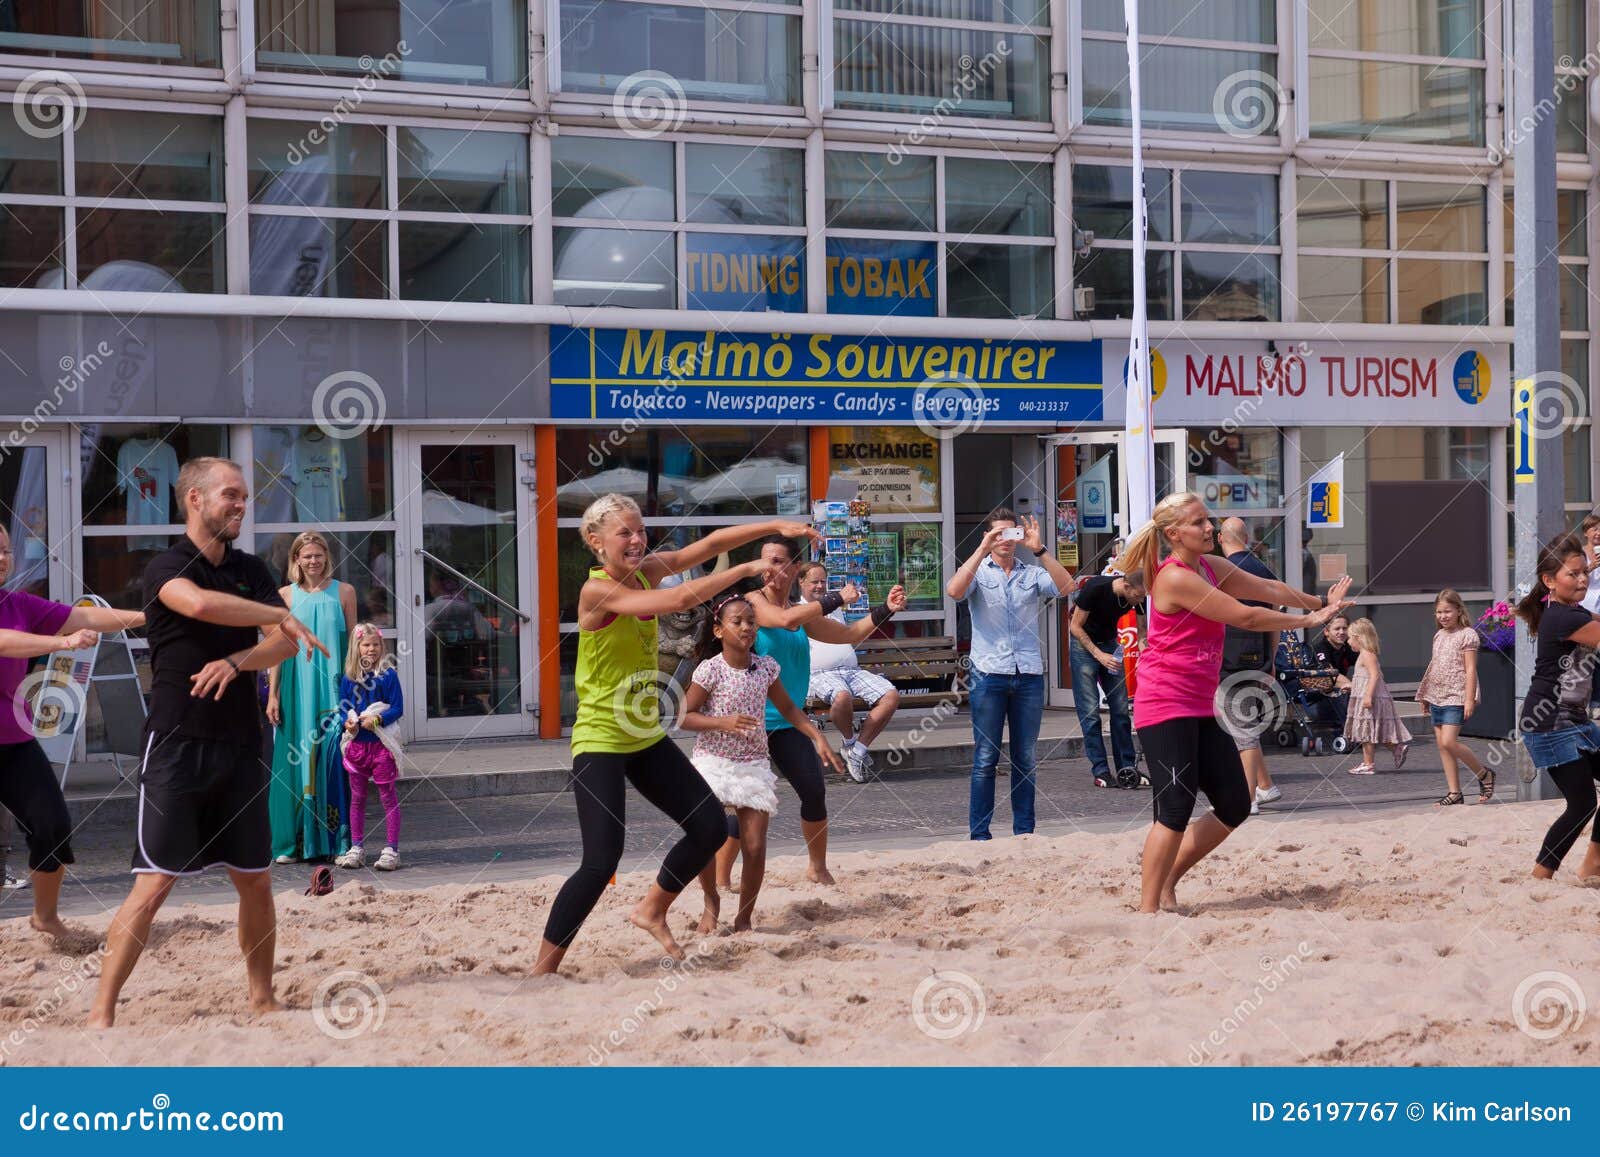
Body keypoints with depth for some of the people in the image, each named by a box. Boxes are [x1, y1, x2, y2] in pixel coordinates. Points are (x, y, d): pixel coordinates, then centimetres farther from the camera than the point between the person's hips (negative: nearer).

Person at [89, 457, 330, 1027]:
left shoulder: (251, 570, 11)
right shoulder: (166, 567, -7)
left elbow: (283, 644, 0)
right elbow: (198, 602, -29)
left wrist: (235, 662, -19)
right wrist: (282, 615, -20)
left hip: (240, 746, 6)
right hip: (176, 745, -5)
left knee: (256, 882, 9)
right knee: (153, 885, -9)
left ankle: (262, 998, 23)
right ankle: (101, 1013, -5)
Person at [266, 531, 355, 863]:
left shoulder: (344, 592, 6)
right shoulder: (286, 595, 6)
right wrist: (273, 695, 2)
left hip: (334, 685, 0)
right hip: (297, 685, 0)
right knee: (297, 759, 0)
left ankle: (338, 840, 4)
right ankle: (294, 843, 6)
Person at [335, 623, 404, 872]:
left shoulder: (388, 674, -5)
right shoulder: (349, 678, 6)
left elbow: (398, 708, -7)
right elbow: (344, 708, 11)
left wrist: (377, 719, -21)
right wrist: (347, 722, -10)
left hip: (381, 743, -4)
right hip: (357, 743, 4)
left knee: (388, 796, 0)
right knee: (357, 797, 11)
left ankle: (391, 849, 4)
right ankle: (356, 848, 20)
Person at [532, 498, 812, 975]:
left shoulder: (646, 572, 3)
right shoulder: (598, 590, -20)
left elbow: (710, 543, 1)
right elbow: (679, 600, -31)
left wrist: (776, 526, -10)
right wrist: (746, 569, -25)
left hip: (647, 736, 8)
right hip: (600, 740, -8)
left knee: (710, 828, 8)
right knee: (602, 861, -16)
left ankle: (652, 911, 29)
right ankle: (541, 971, -6)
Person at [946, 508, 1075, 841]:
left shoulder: (1032, 575, 13)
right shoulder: (978, 572, 7)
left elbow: (1066, 586, -5)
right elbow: (954, 591, -15)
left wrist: (1039, 550, -13)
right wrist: (983, 549, -17)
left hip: (1029, 675, 3)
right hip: (989, 674, -2)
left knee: (1025, 758, 7)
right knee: (985, 759, -1)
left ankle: (1024, 830, 14)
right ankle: (979, 833, 3)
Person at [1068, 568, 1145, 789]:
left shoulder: (1138, 597, -13)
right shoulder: (1095, 588, -27)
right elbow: (1076, 627, -18)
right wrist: (1099, 654, -25)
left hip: (1110, 645, 5)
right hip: (1084, 644, -5)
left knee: (1120, 708, 0)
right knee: (1089, 711, -9)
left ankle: (1126, 768, 6)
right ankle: (1100, 771, -6)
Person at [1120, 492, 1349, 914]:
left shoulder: (1210, 567, 10)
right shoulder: (1174, 579, -19)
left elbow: (1268, 589, 17)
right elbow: (1245, 617, -17)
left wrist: (1318, 603, 6)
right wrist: (1310, 620, -9)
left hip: (1201, 707, 9)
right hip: (1165, 706, -9)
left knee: (1235, 806, 8)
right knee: (1176, 808, -15)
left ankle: (1166, 881, 18)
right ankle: (1148, 905, -9)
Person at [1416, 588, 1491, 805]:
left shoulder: (1467, 634, -7)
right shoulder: (1438, 636, 14)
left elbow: (1470, 669, -11)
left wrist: (1470, 699, -16)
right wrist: (1424, 695, 20)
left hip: (1456, 697, -8)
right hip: (1437, 696, 8)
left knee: (1448, 742, -17)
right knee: (1441, 744, 4)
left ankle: (1484, 774, 2)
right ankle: (1454, 792, 7)